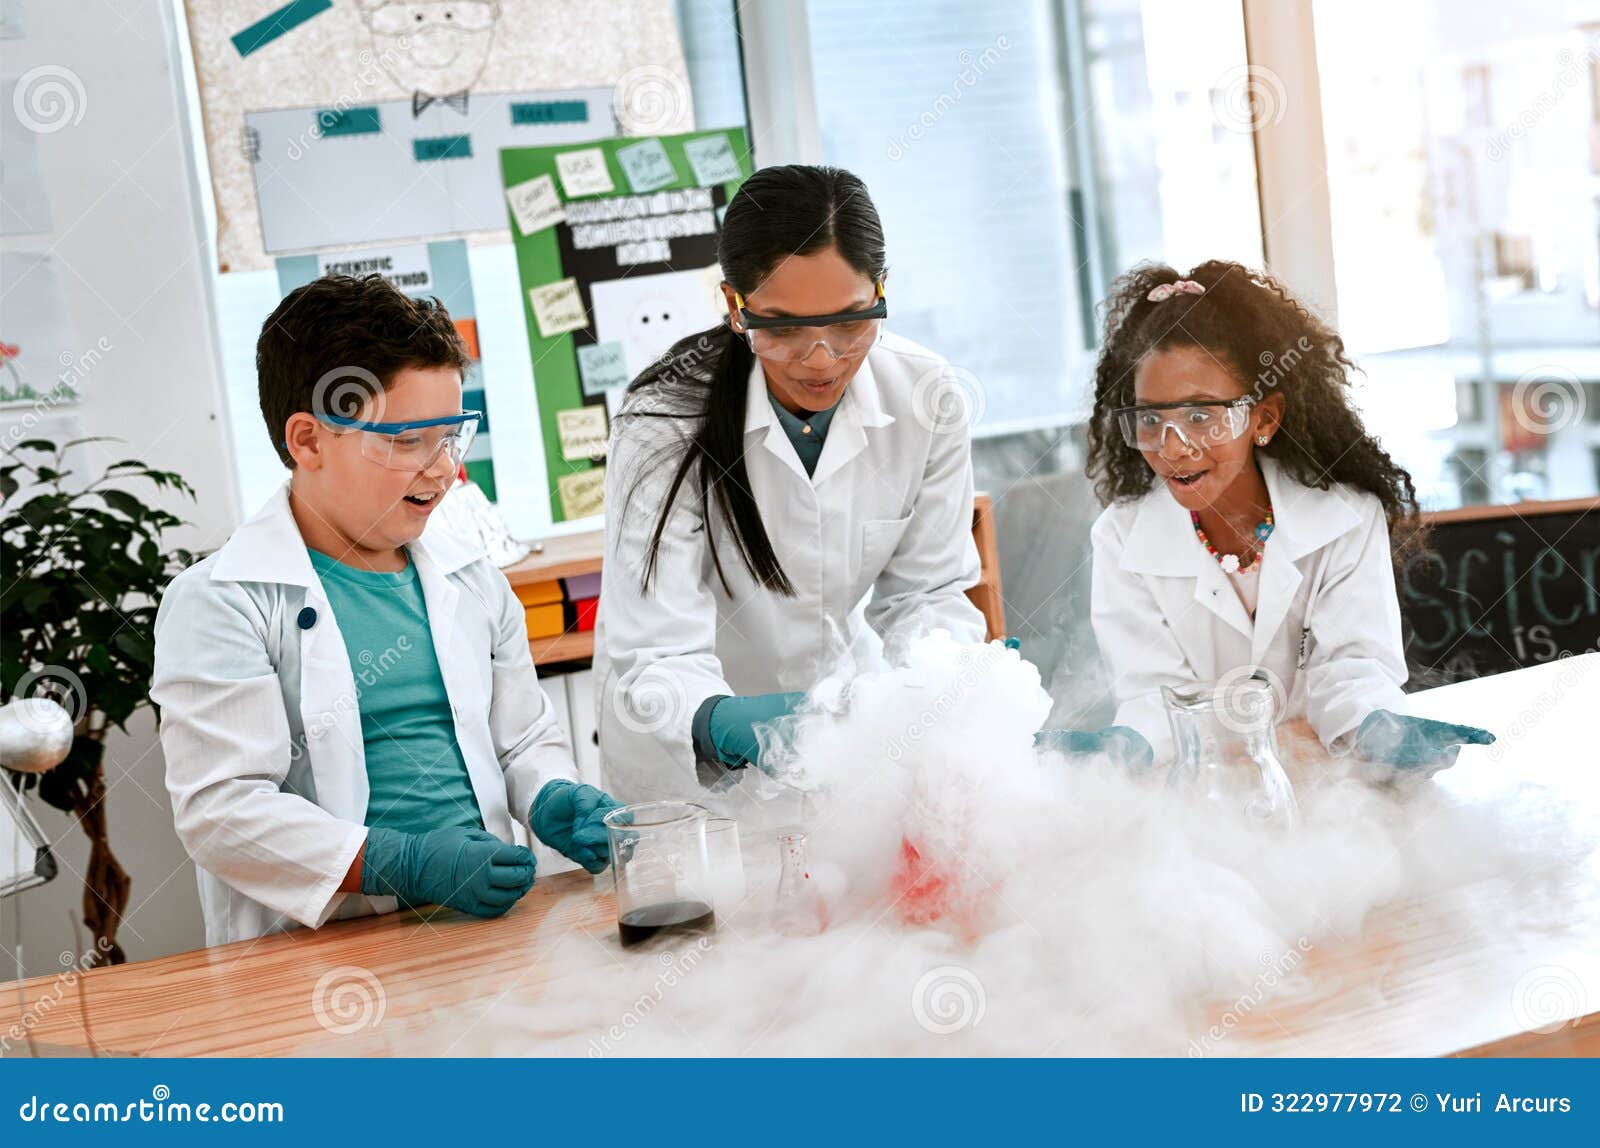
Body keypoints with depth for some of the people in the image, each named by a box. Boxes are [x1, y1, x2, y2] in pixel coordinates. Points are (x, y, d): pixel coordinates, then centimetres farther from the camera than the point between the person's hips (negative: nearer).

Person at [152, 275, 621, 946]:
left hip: (482, 924, 5)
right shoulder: (220, 604, -3)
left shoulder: (472, 581, 17)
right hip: (319, 951, -4)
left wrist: (553, 802, 2)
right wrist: (406, 864, -20)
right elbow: (219, 810, -11)